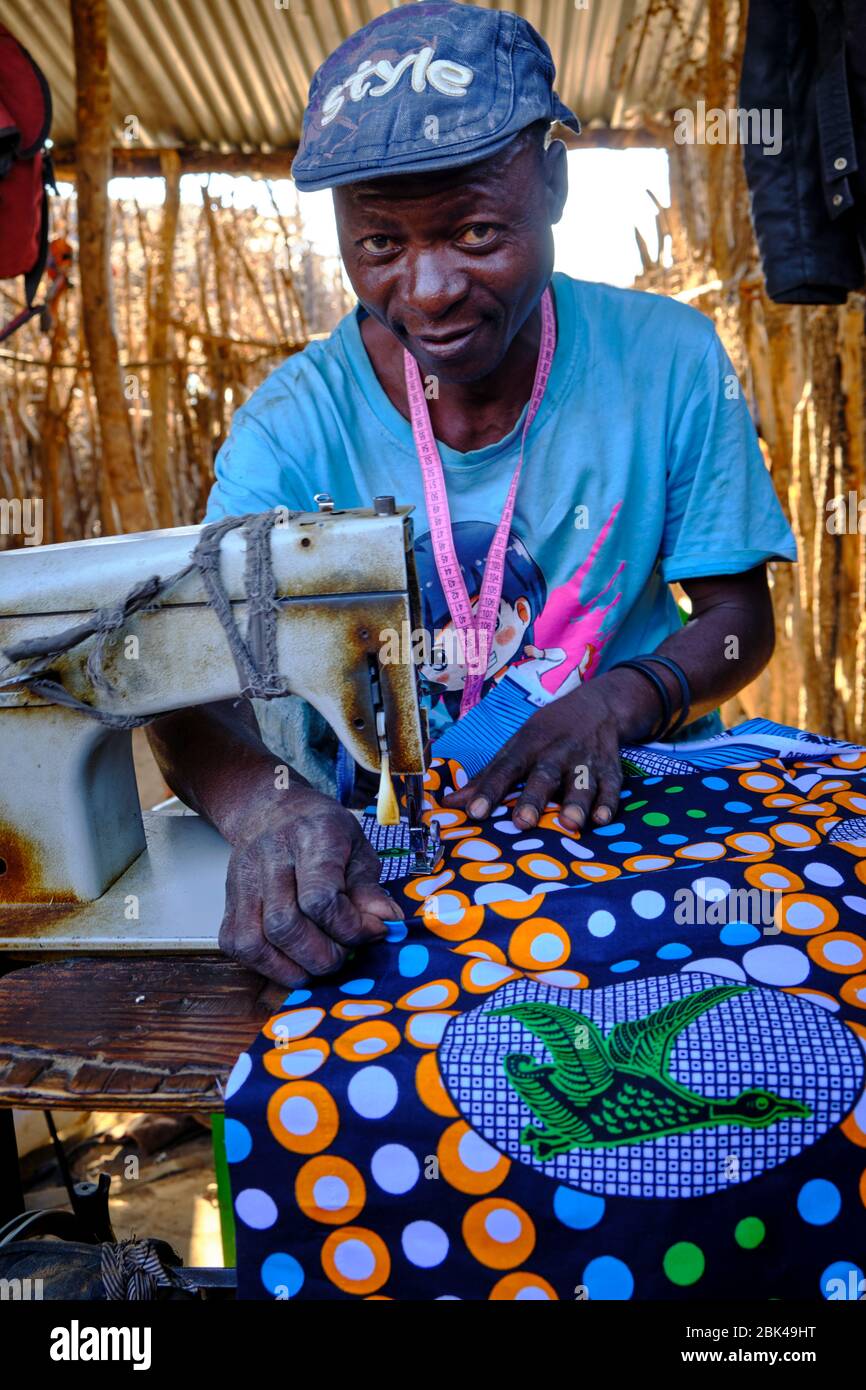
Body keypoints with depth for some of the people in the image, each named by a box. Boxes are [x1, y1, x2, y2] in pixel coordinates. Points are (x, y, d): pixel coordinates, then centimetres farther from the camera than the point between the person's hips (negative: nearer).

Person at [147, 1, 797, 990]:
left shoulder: (669, 363, -7)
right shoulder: (296, 427, -12)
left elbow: (739, 618, 0)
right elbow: (189, 692, -17)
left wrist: (614, 703, -21)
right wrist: (264, 807, -41)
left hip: (638, 797, 0)